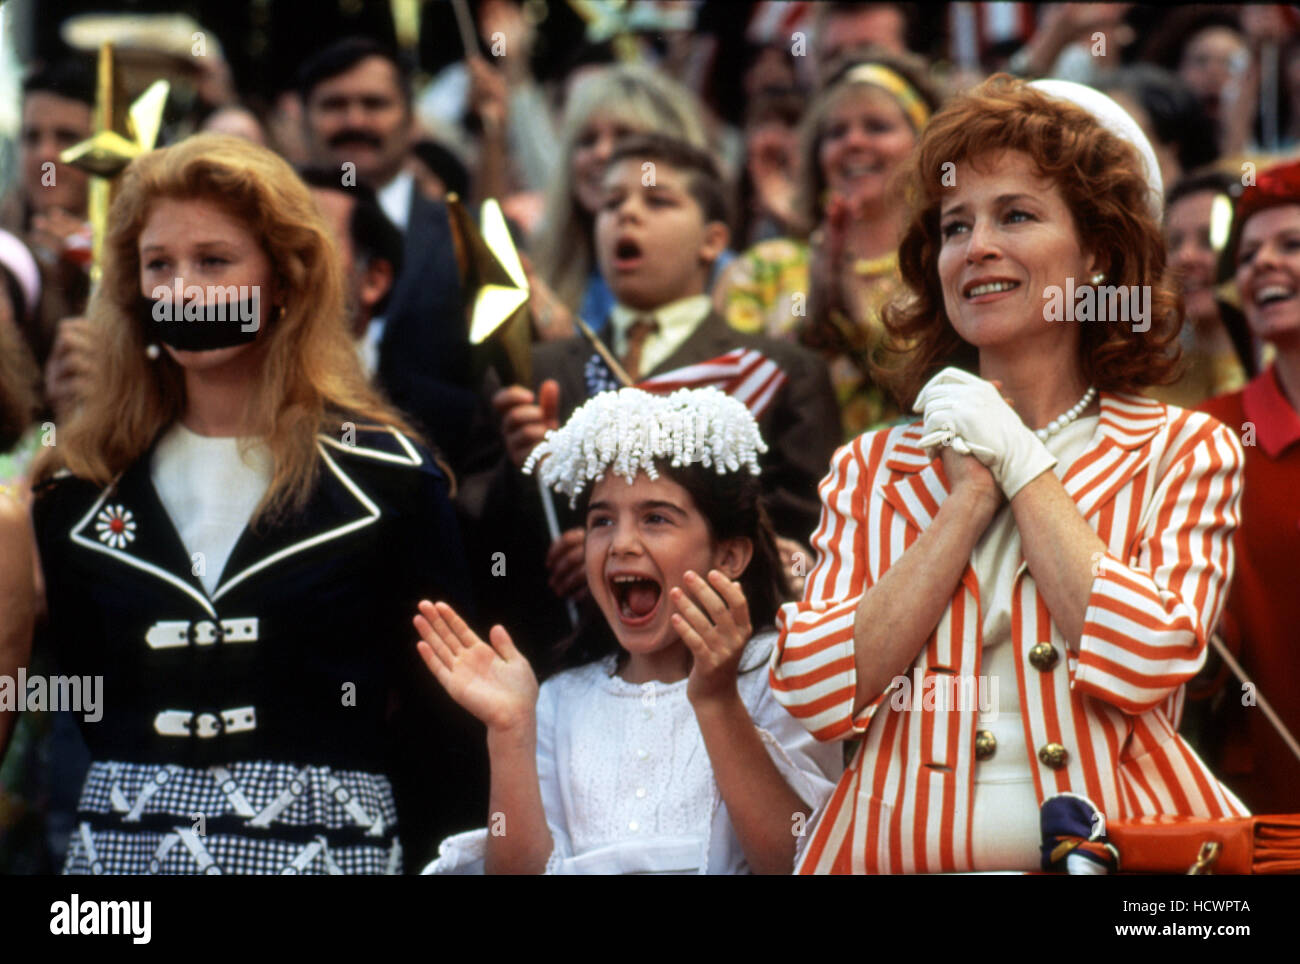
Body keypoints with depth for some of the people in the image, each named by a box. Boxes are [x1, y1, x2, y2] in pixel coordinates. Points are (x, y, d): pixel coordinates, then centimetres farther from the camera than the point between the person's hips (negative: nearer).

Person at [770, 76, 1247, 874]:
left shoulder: (1182, 451, 10)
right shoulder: (871, 469, 15)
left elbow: (1146, 661, -8)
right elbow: (816, 693, 0)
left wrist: (1021, 462, 2)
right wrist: (973, 491, 0)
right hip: (900, 854, 2)